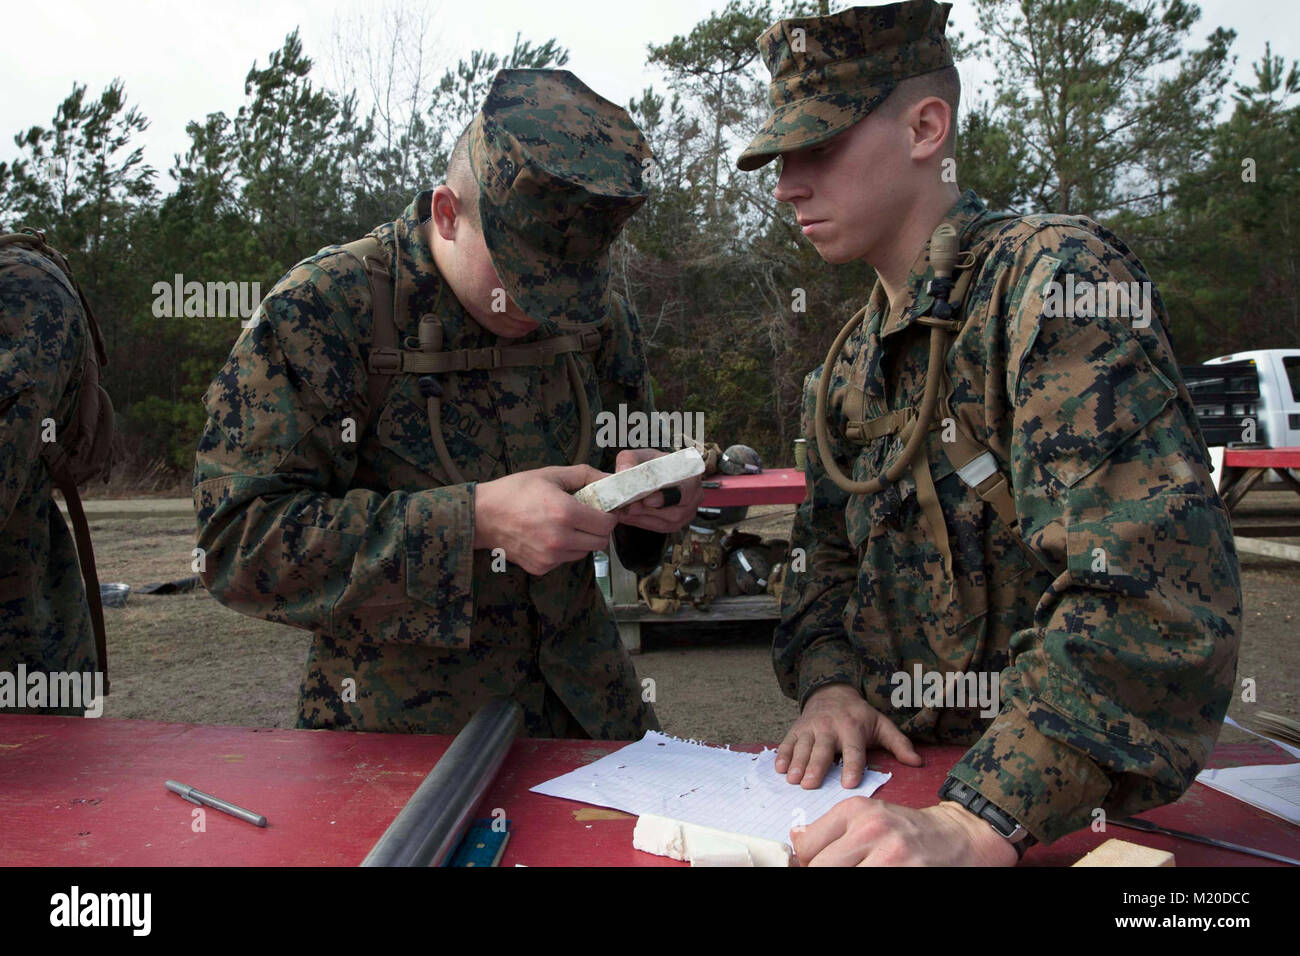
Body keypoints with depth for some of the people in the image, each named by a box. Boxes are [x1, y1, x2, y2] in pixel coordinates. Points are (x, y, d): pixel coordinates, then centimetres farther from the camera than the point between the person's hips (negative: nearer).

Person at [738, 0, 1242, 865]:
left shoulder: (1057, 278, -15)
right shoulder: (850, 364, 9)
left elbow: (1155, 590, -25)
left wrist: (977, 824, -31)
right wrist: (827, 681, -5)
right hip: (900, 767, 6)